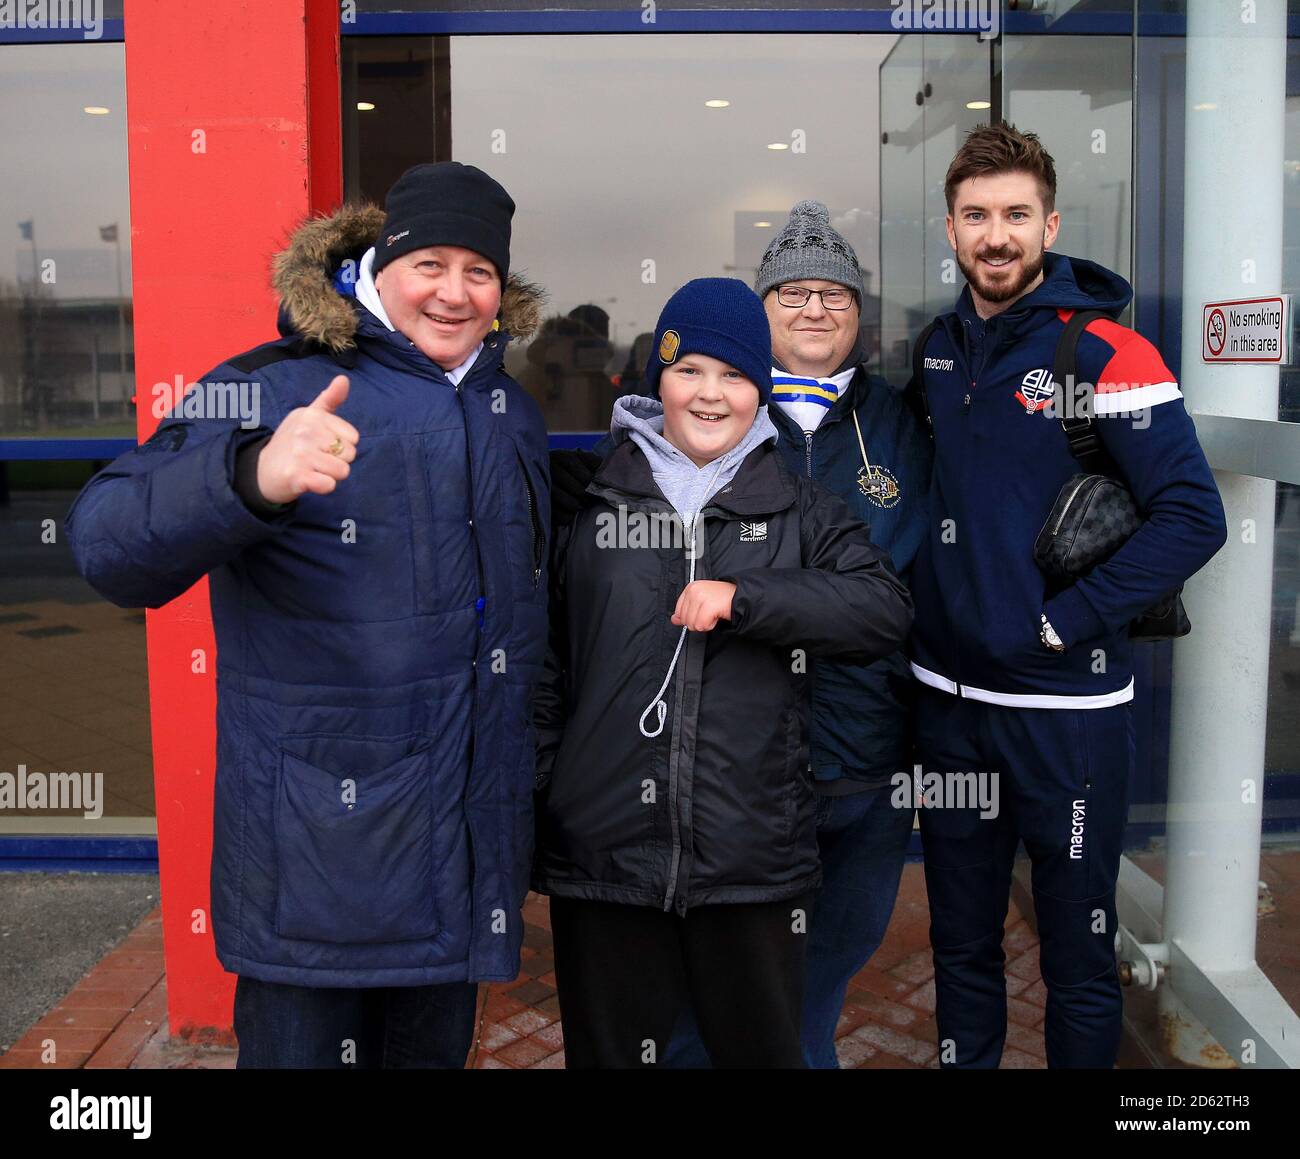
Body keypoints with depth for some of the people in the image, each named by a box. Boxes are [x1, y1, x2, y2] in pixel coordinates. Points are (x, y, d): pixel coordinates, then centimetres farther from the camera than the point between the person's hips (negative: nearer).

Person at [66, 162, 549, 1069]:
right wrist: (253, 477, -42)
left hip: (471, 844, 6)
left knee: (438, 1046, 20)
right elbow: (109, 546, -23)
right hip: (316, 849, -5)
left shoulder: (514, 414, 10)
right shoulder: (267, 390, -10)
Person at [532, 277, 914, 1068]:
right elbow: (548, 669, 10)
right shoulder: (597, 505, 8)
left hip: (753, 863, 0)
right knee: (609, 1052, 15)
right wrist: (531, 810, 6)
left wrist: (743, 597, -17)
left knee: (763, 1049, 14)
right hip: (603, 854, 1)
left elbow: (888, 610, -8)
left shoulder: (802, 512, 7)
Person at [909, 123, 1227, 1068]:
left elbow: (1194, 517, -15)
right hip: (949, 698, 5)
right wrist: (930, 609, 8)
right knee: (961, 942, 19)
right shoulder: (940, 349, 7)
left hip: (1067, 707, -5)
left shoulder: (1107, 354, -11)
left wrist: (1062, 623, -17)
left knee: (1078, 955, 10)